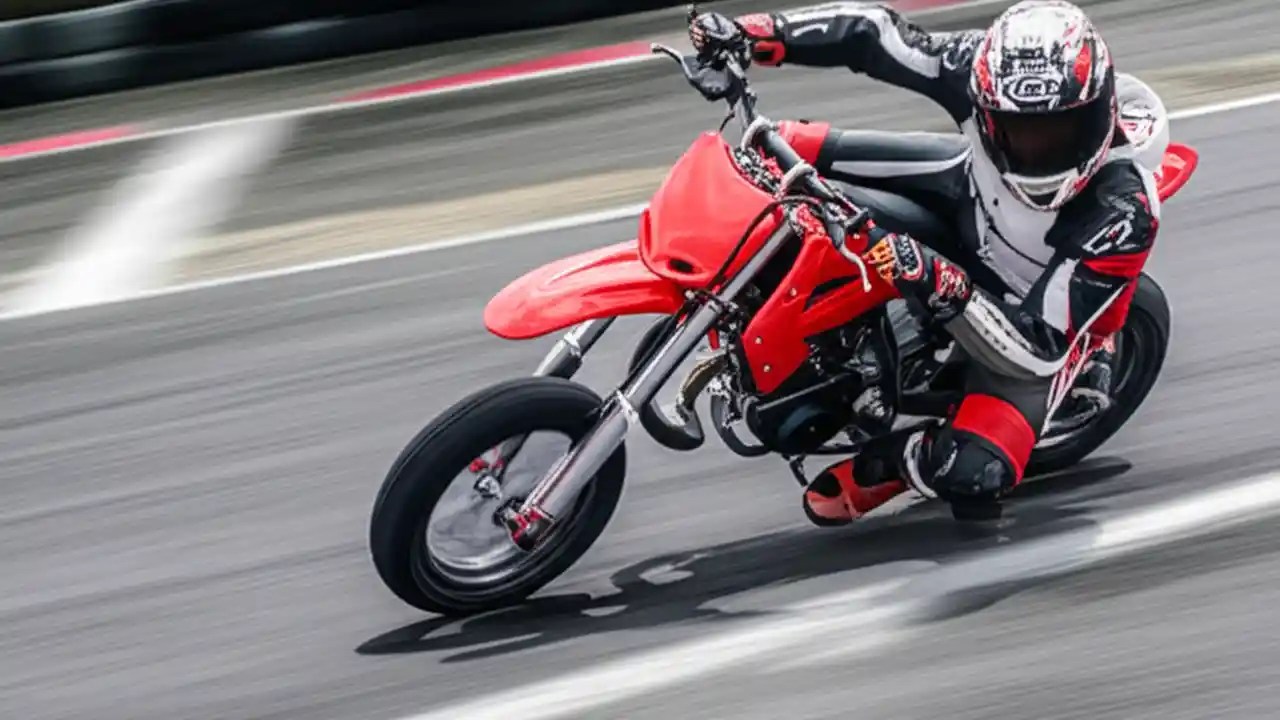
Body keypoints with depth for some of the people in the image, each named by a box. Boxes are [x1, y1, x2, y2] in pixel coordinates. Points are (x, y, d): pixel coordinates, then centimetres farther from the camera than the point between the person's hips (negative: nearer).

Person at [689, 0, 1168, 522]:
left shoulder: (1121, 210, -40)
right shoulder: (983, 72, -32)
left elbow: (1040, 346, -39)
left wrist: (945, 289, -53)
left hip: (1041, 315, -5)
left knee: (973, 472, -27)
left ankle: (877, 470, 6)